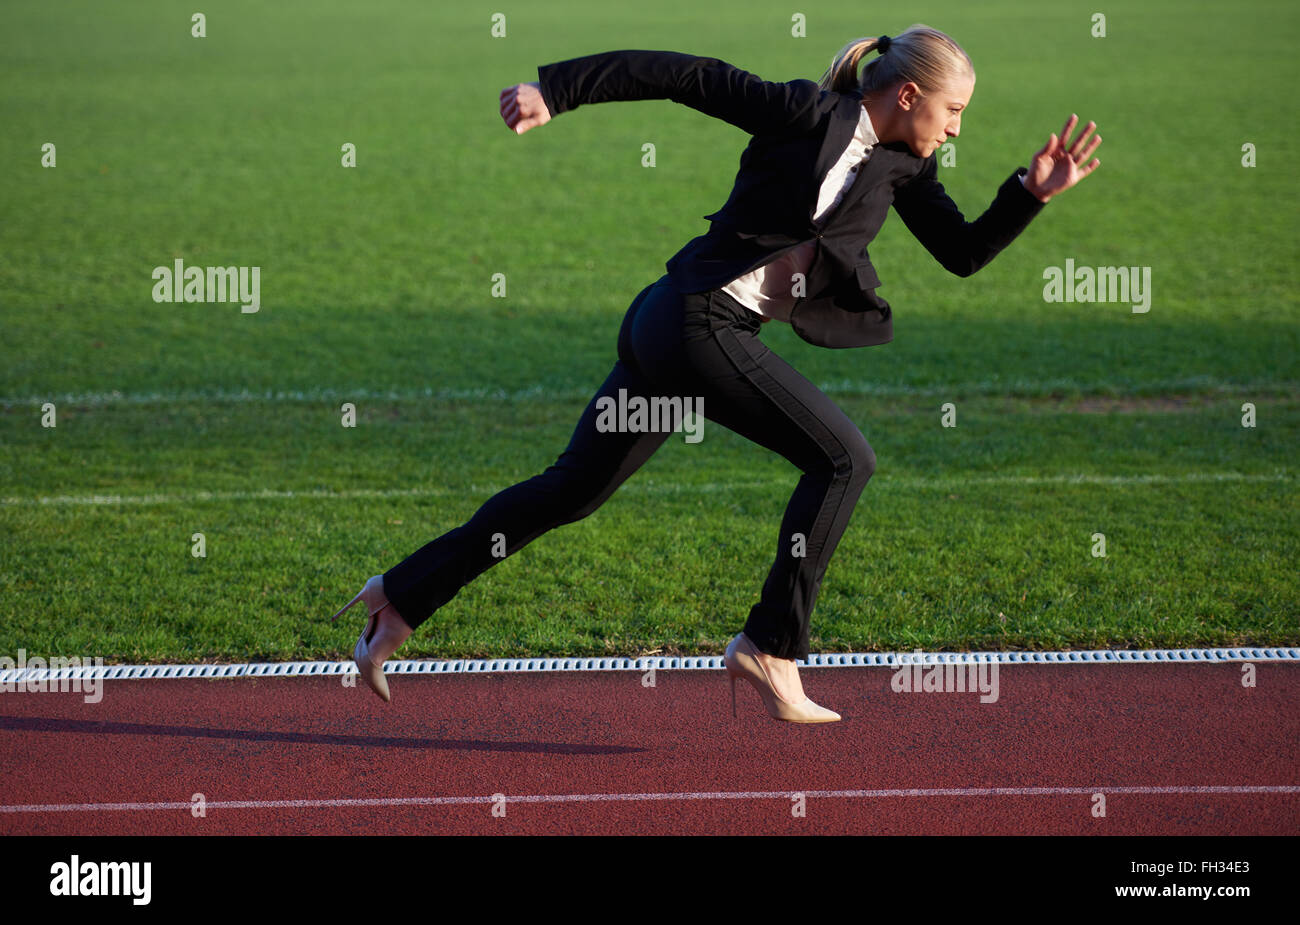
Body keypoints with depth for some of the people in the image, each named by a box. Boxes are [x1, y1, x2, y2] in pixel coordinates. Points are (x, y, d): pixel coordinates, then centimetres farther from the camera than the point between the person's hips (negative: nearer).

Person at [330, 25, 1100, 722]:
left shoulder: (900, 167, 10)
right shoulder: (807, 114, -11)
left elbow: (965, 253, 13)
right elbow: (684, 75, -10)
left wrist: (1032, 193, -1)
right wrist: (555, 90, -12)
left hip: (669, 332, 9)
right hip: (698, 320, -9)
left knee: (572, 492, 13)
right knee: (843, 457, -13)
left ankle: (402, 596, 21)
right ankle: (770, 647, -9)